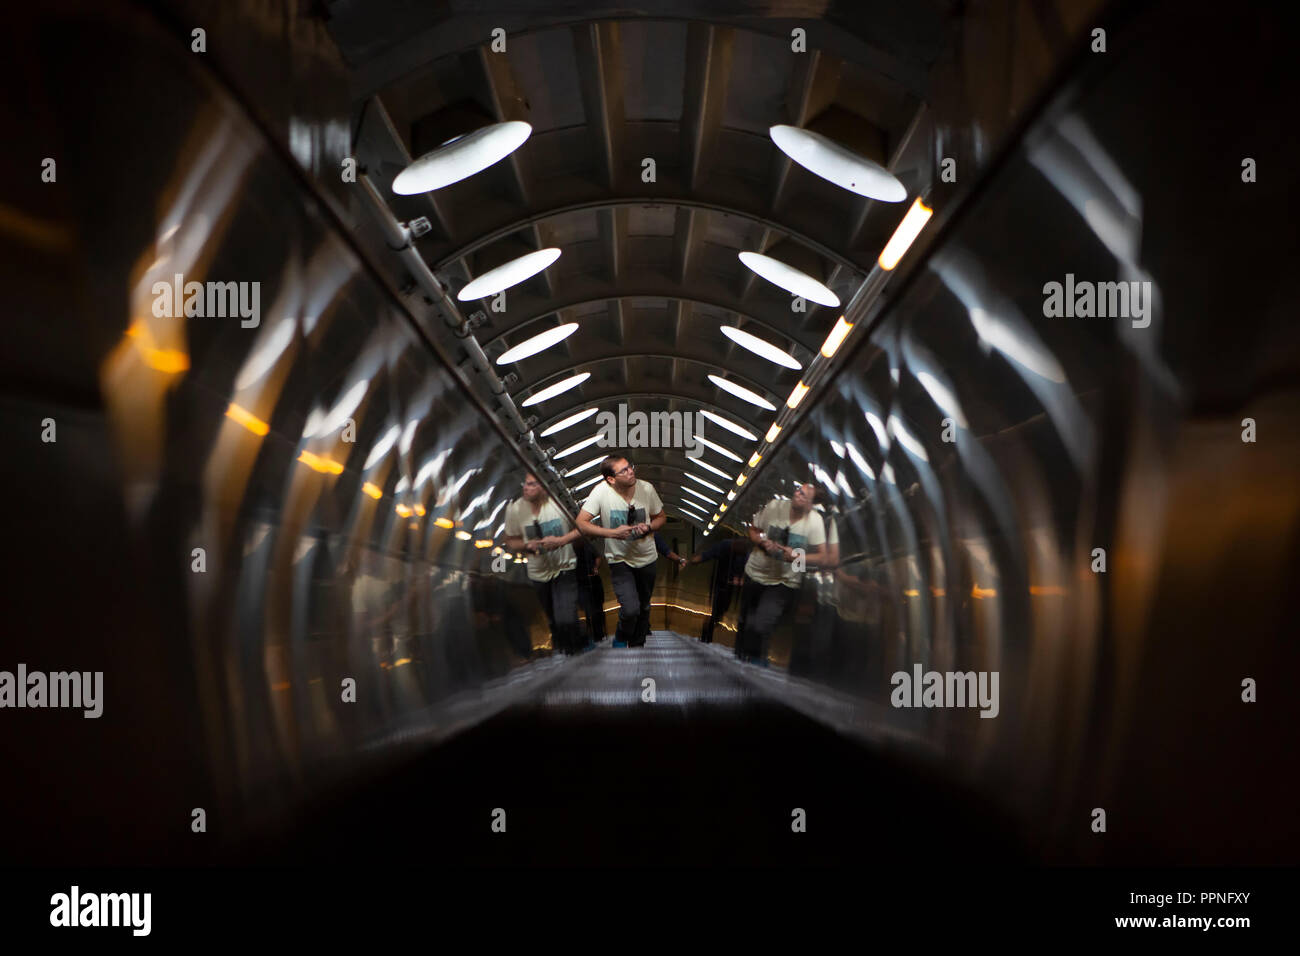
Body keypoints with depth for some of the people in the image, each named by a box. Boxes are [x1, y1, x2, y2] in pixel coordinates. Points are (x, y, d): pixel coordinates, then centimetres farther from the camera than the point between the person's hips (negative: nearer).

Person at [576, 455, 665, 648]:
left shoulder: (646, 489, -11)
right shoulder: (601, 491, -20)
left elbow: (661, 517, 4)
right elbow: (581, 523, -20)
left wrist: (648, 527, -18)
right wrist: (614, 533, -28)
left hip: (646, 559, 4)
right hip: (620, 560, -4)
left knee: (644, 607, 19)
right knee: (630, 609, -19)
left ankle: (638, 645, 44)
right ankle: (620, 641, 13)